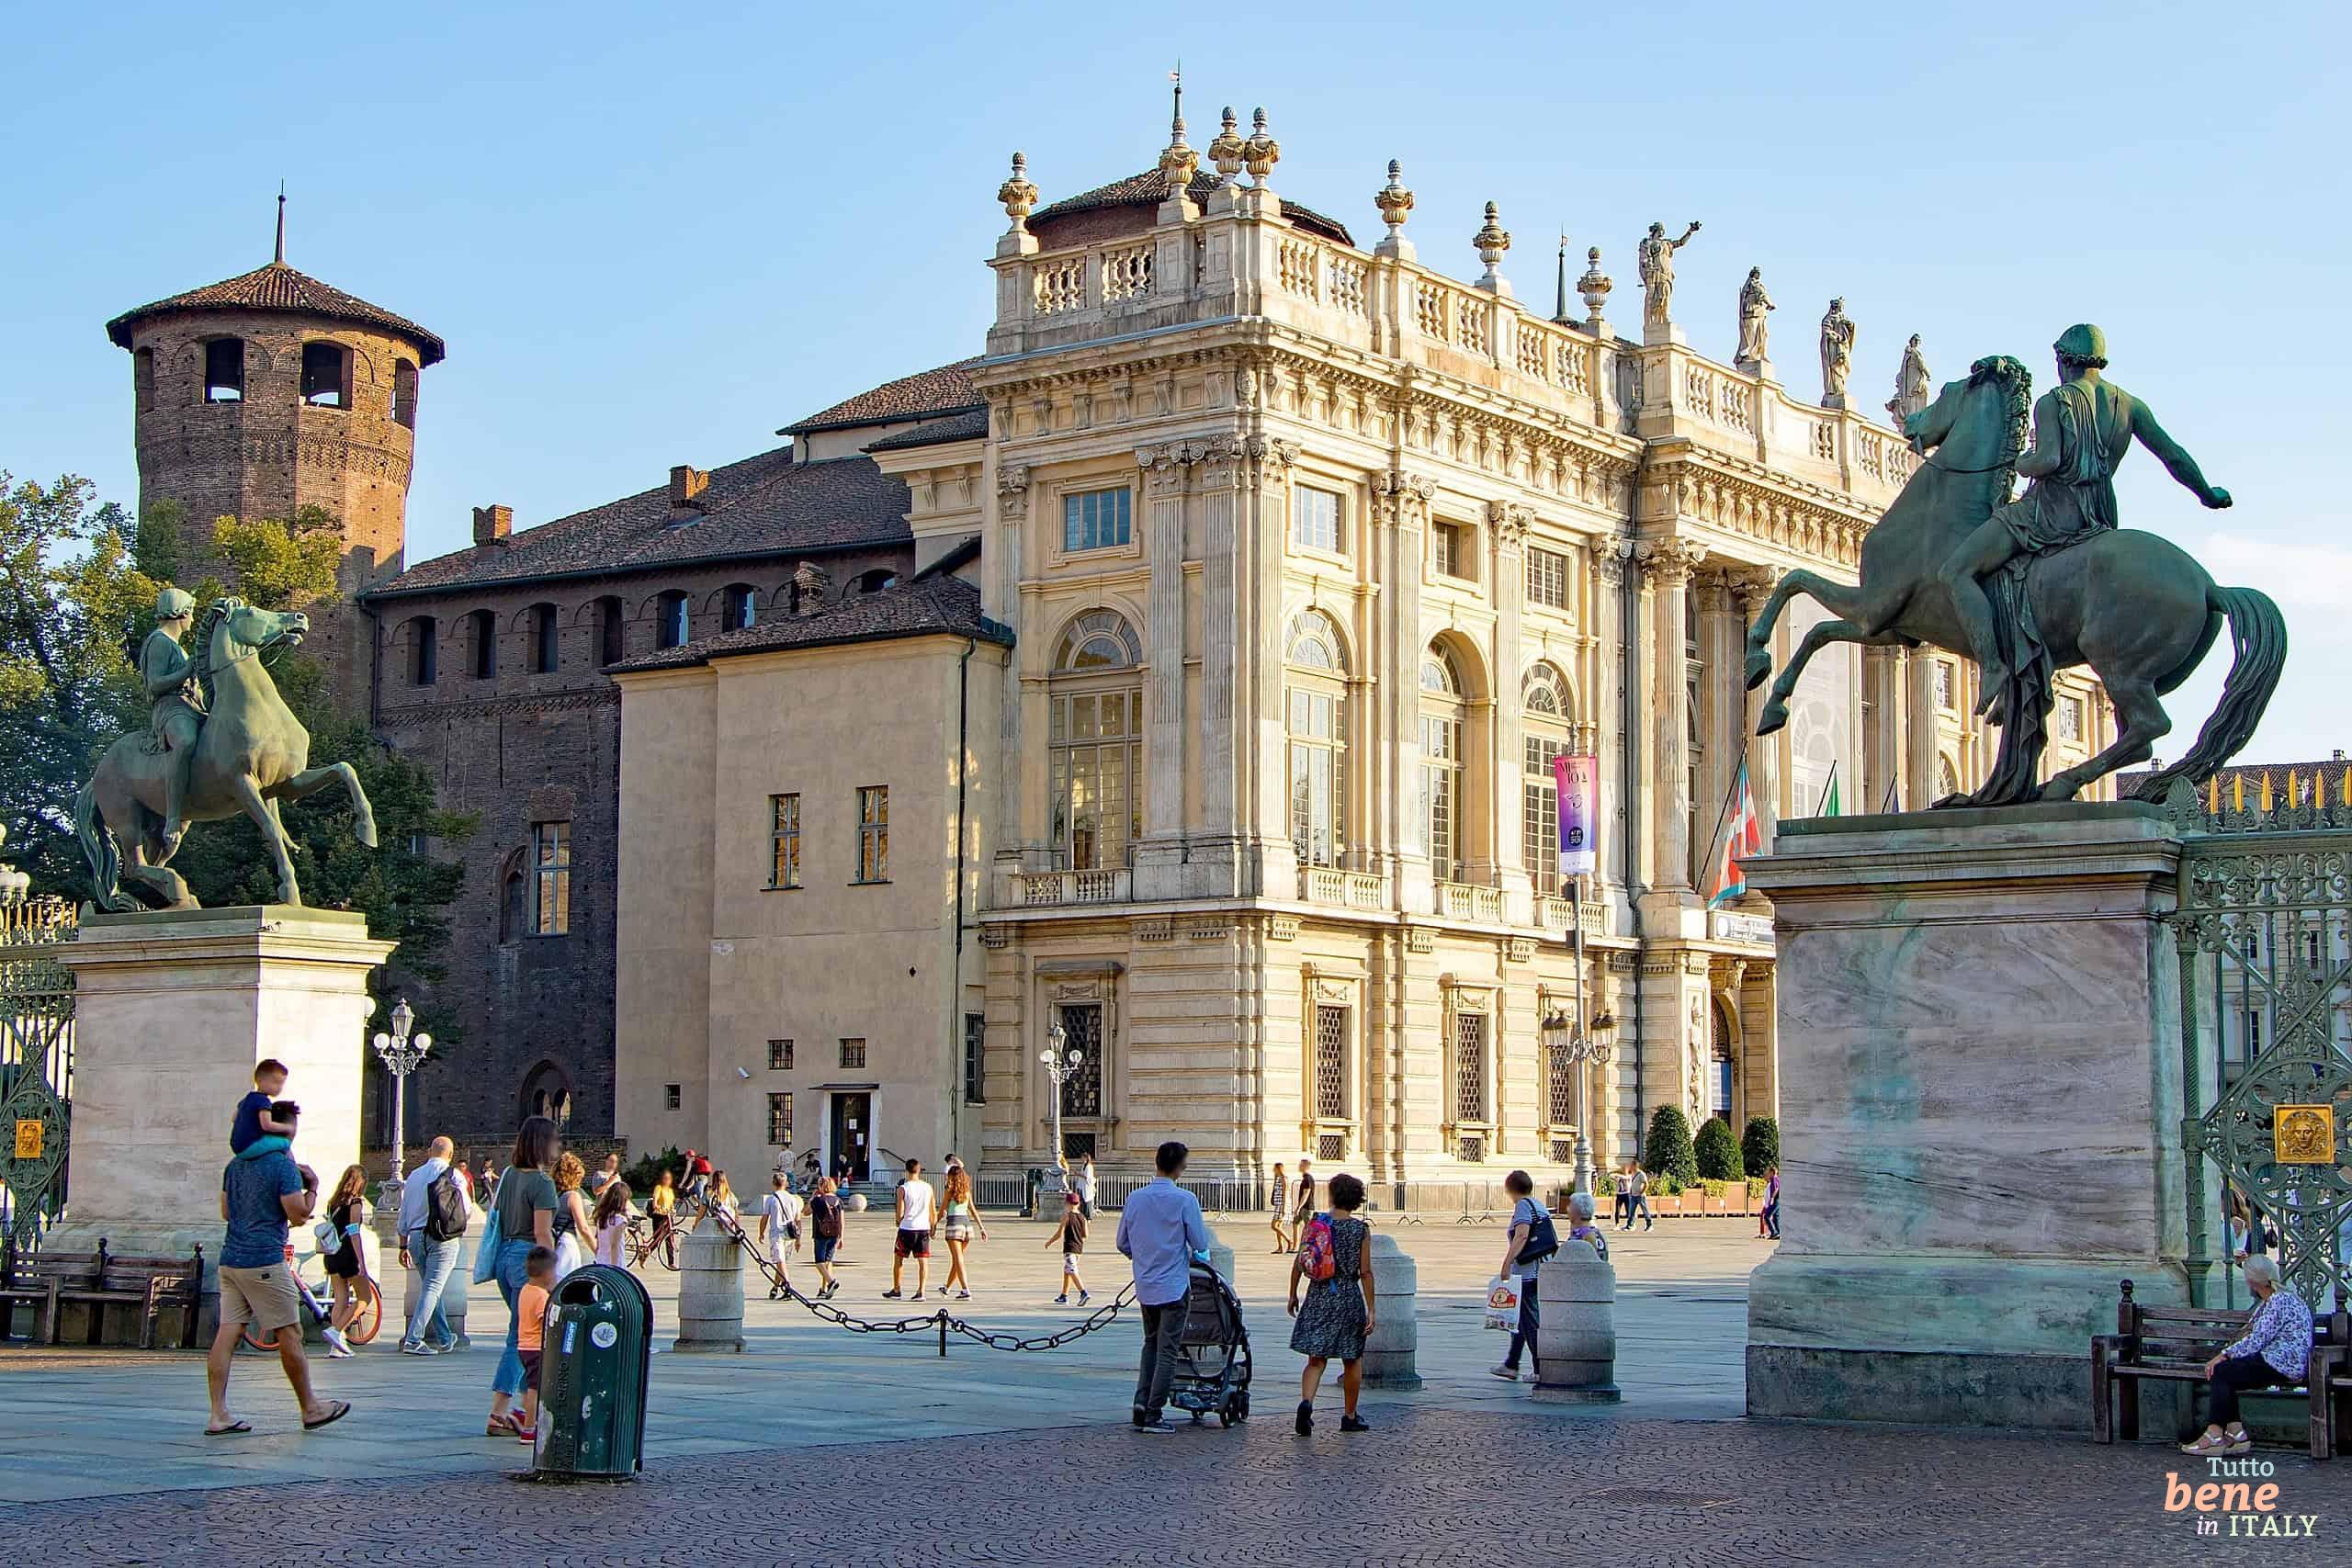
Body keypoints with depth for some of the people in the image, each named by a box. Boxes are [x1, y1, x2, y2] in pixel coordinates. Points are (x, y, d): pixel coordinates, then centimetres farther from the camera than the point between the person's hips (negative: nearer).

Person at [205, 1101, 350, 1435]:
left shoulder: (236, 1165, 15)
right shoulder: (284, 1166, -10)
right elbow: (298, 1215, -13)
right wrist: (313, 1187, 3)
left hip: (231, 1260, 8)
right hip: (264, 1262, -8)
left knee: (227, 1334, 2)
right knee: (290, 1336, 2)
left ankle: (219, 1416, -3)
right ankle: (311, 1410, 11)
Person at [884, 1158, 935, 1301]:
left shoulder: (903, 1188, -8)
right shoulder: (928, 1187, 4)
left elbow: (900, 1212, -9)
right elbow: (932, 1210, 8)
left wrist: (898, 1221, 12)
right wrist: (932, 1228, 19)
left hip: (907, 1227, -3)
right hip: (924, 1227, 3)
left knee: (898, 1258, 12)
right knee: (923, 1261, 4)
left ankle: (896, 1290, 17)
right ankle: (921, 1291, 0)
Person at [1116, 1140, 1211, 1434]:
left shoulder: (1135, 1198, 0)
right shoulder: (1184, 1200, -13)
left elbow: (1123, 1244, 7)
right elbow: (1200, 1244, -9)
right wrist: (1194, 1255, 14)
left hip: (1145, 1286, 5)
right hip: (1174, 1285, -5)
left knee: (1151, 1344, 19)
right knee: (1167, 1351, 1)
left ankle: (1141, 1405, 9)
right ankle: (1153, 1414, 1)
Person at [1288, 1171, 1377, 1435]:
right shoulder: (1361, 1230, -6)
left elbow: (1299, 1262, -1)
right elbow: (1365, 1272, -7)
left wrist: (1293, 1295, 11)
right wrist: (1370, 1309, -4)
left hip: (1318, 1296, 1)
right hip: (1348, 1297, -1)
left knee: (1316, 1359, 5)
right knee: (1352, 1361, 14)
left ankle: (1306, 1402, -20)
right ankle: (1349, 1416, 22)